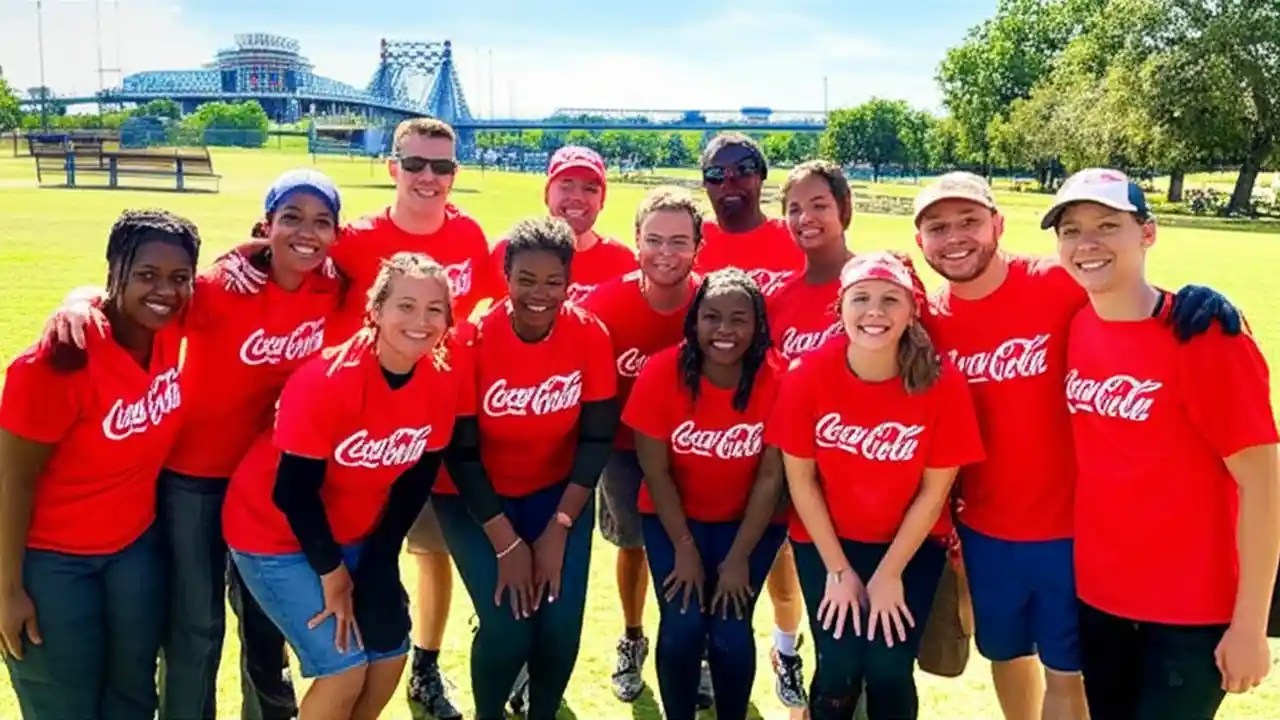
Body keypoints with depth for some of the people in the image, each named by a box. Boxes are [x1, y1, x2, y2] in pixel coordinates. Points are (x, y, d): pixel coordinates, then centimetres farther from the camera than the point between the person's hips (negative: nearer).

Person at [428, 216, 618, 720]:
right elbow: (461, 452, -16)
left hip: (559, 491, 2)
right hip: (475, 497, -2)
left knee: (561, 623, -10)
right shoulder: (473, 338, -21)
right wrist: (506, 543, -16)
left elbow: (597, 438, -10)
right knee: (507, 628, -14)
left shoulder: (589, 335, -15)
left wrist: (558, 530, -14)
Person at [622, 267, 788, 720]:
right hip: (674, 516, 0)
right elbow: (655, 470, -13)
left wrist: (739, 557, -12)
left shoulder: (777, 379, -19)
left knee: (731, 631, -12)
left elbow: (771, 477, -13)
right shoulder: (662, 372, -20)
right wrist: (685, 548, -11)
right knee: (682, 626, -13)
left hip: (750, 520, 0)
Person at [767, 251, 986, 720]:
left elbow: (934, 492, -12)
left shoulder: (942, 382, -20)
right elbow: (800, 478, -10)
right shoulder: (808, 374, -19)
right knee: (838, 670, -5)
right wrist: (838, 569, -8)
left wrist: (890, 573, -9)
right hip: (826, 540, 0)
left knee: (889, 670, -8)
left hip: (911, 545, 0)